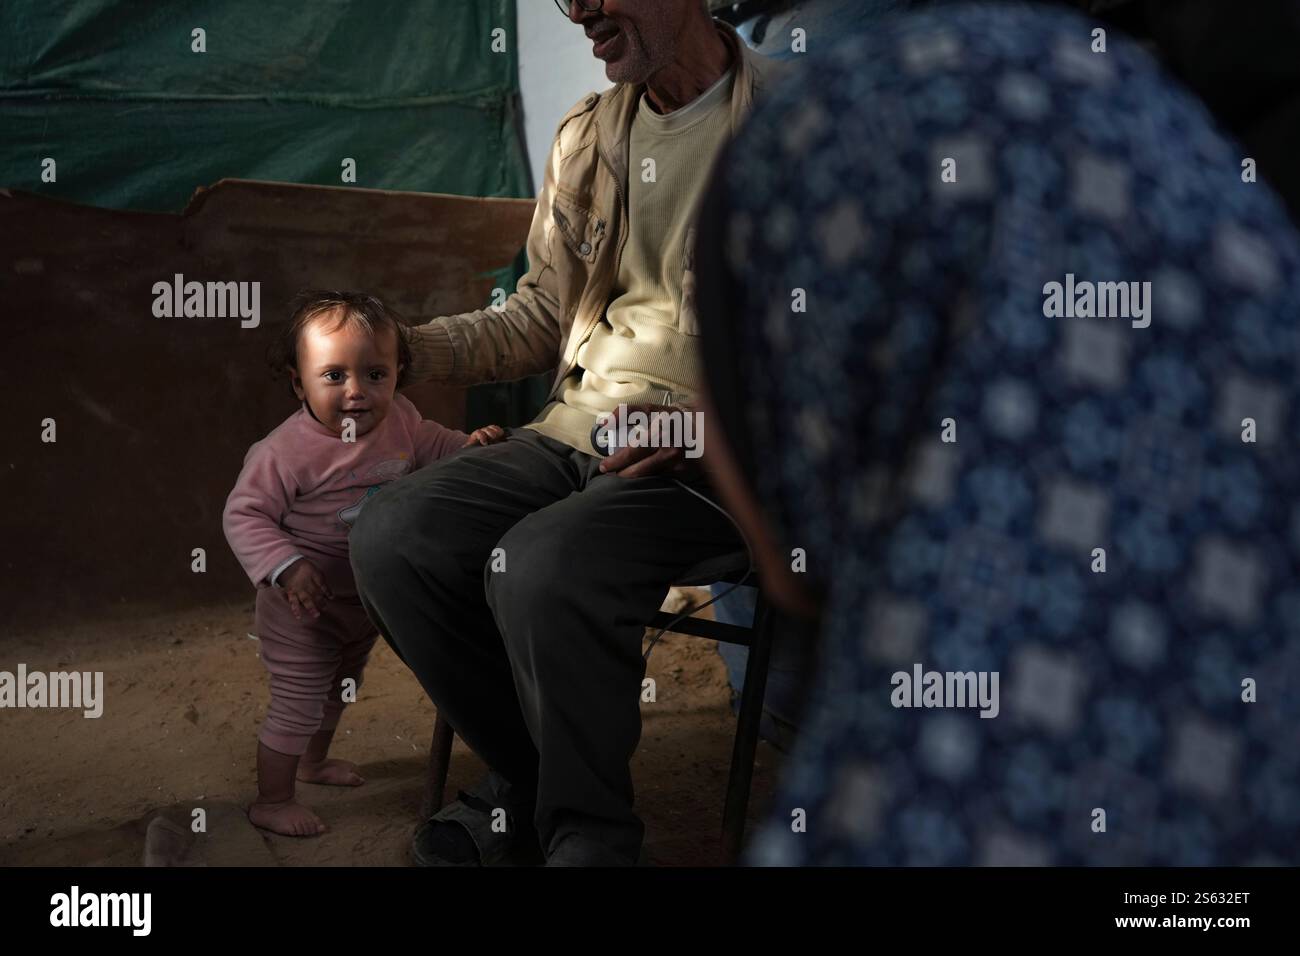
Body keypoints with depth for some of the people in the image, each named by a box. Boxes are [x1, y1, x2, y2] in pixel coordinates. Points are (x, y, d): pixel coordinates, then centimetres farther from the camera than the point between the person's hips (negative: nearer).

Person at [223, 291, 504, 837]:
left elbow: (434, 448, 10)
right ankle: (270, 801, 22)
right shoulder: (286, 452, -29)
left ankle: (314, 761, 54)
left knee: (340, 688, 28)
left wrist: (471, 445, -9)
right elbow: (243, 515, -24)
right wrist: (287, 566, -36)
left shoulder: (400, 422, -11)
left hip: (366, 601, 7)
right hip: (303, 606, -7)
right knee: (298, 703, 2)